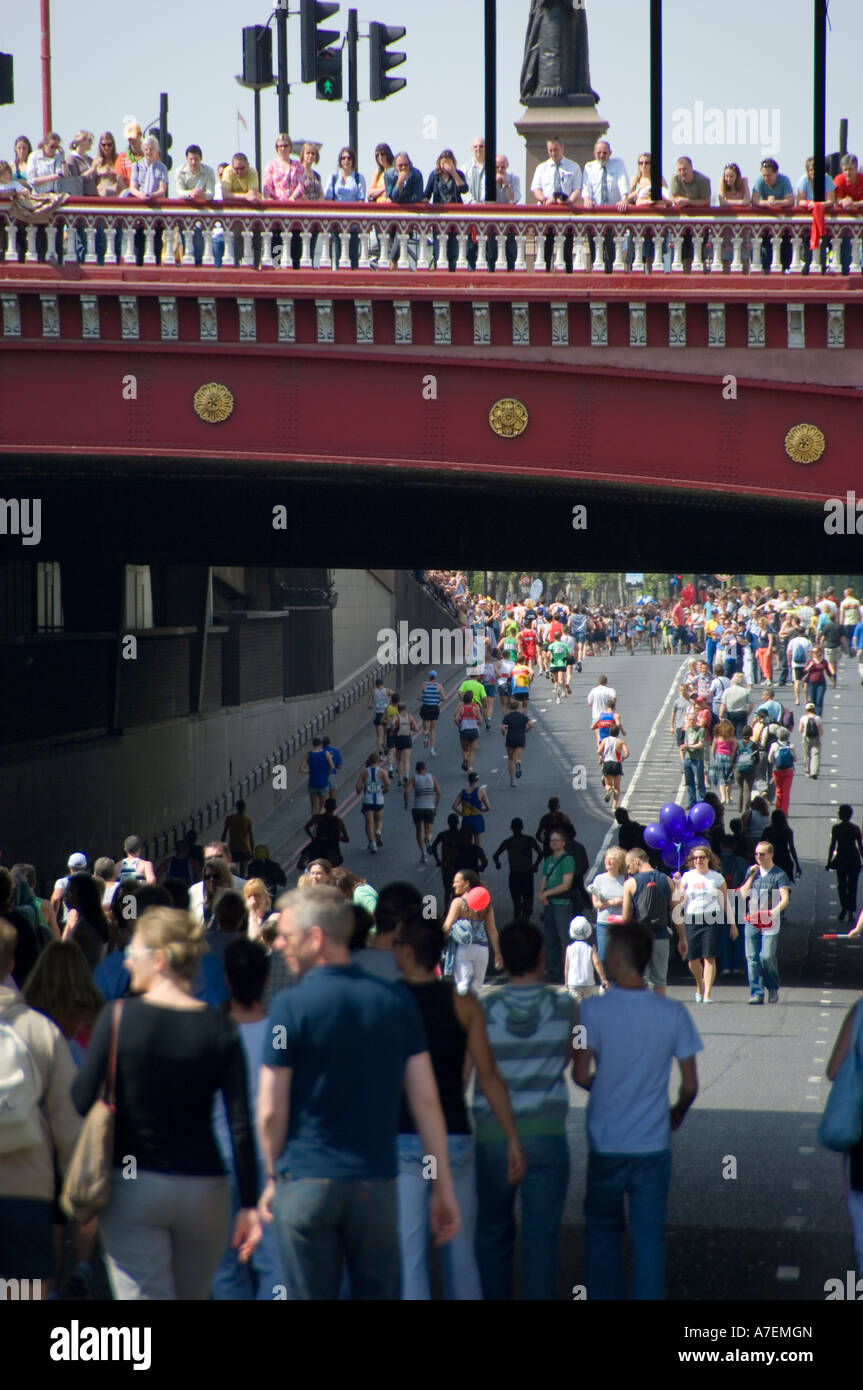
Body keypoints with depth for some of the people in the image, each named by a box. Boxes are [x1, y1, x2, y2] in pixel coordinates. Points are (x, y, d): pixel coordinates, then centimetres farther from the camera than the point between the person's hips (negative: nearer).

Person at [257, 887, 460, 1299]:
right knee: (379, 1291, 10)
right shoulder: (397, 1003, 5)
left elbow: (271, 1110, -6)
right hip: (377, 1184, 3)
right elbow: (426, 1100, 3)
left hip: (306, 1184, -3)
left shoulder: (291, 1006, -7)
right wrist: (444, 1187, 7)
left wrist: (273, 1177, 10)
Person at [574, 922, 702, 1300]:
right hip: (654, 1146, 1)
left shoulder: (592, 1010, -10)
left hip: (606, 1145, -1)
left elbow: (581, 1075, -12)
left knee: (602, 1231, 17)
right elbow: (690, 1085, -2)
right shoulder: (673, 1013, -4)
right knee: (648, 1237, 6)